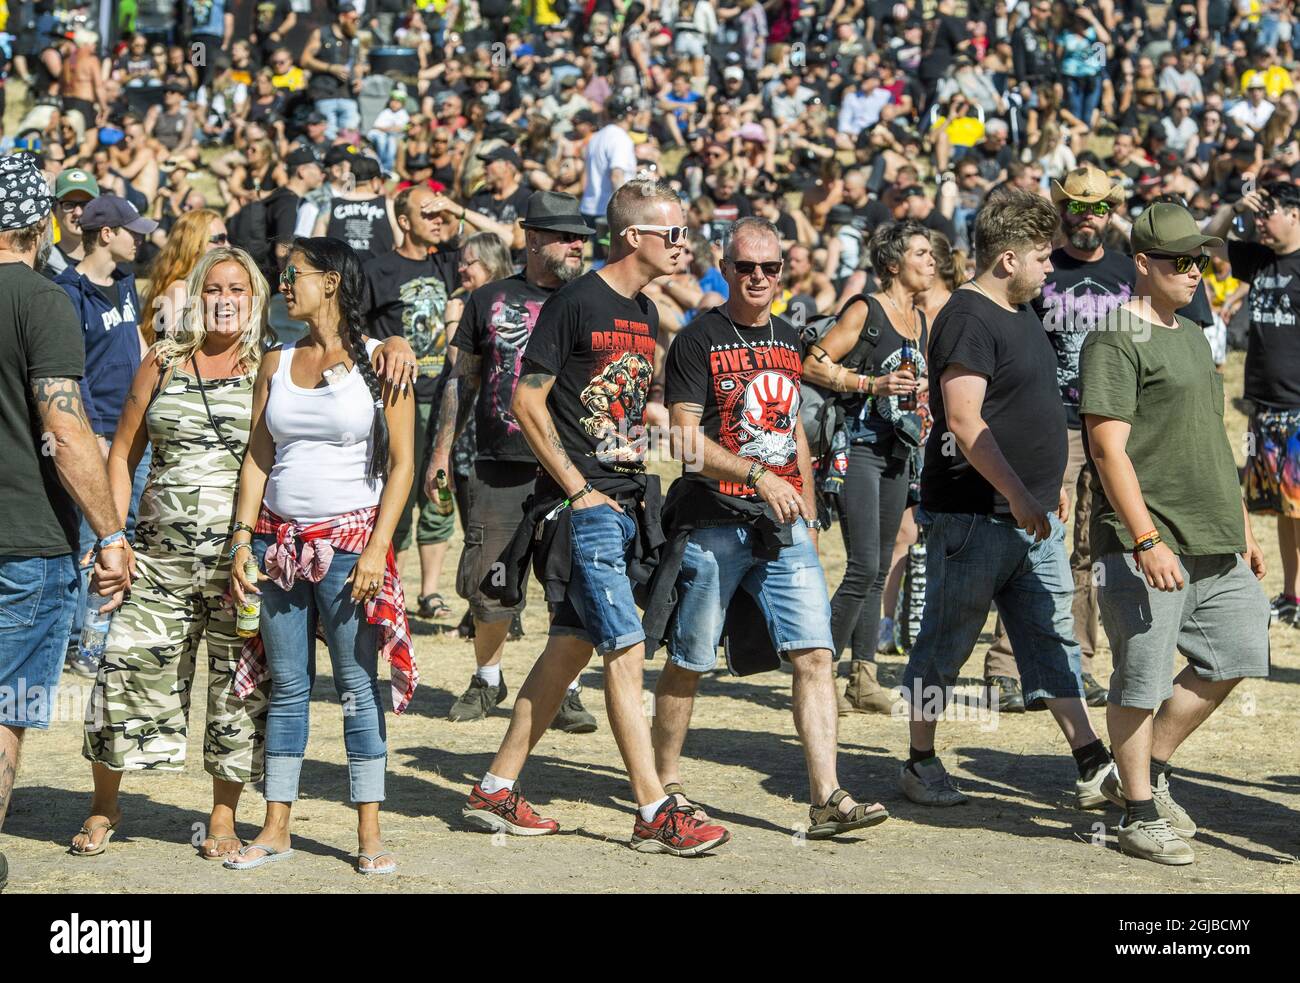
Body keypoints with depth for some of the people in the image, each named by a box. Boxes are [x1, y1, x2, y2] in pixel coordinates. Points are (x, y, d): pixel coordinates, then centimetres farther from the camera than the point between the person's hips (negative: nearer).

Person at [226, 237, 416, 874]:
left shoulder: (379, 361, -1)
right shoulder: (277, 363, 12)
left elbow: (402, 464, -4)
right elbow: (257, 460, 11)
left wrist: (376, 547, -12)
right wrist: (242, 540, 1)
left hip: (349, 539, -4)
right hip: (278, 542, 4)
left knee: (358, 686, -2)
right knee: (286, 687, 6)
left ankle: (370, 833, 2)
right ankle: (275, 828, 11)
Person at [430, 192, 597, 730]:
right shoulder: (490, 300, 9)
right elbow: (463, 379, 14)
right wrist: (442, 449, 11)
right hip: (500, 468, 1)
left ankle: (566, 692, 7)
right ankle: (487, 680, 25)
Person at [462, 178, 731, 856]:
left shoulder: (645, 313, 14)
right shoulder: (576, 302, -11)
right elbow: (526, 401, -12)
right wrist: (580, 490, -14)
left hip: (622, 501, 8)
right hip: (580, 505, -8)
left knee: (570, 648, 11)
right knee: (626, 650, -10)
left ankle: (495, 792, 19)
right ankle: (654, 814, -9)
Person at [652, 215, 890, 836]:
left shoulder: (789, 341, 15)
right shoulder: (698, 340, -5)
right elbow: (686, 440, -13)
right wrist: (759, 476, -22)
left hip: (783, 527, 5)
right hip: (713, 523, -5)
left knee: (815, 654, -6)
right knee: (688, 662, 4)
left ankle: (826, 799, -9)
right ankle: (665, 785, 20)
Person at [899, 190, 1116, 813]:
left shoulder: (1021, 313, 15)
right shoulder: (968, 319, -16)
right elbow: (964, 421, -23)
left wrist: (1051, 483, 26)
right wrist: (1018, 496, -25)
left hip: (1033, 516, 9)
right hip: (974, 518, -9)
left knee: (1052, 636, 6)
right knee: (945, 645, 3)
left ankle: (1091, 765, 4)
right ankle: (921, 764, 14)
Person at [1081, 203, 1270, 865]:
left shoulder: (1193, 338, 18)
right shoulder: (1115, 340, -9)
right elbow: (1109, 447, -16)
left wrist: (1241, 526, 22)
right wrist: (1147, 541, -22)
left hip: (1214, 542, 9)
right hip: (1146, 543, -9)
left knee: (1236, 655, 10)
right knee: (1141, 679, -3)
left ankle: (1146, 775, 22)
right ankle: (1140, 816, 9)